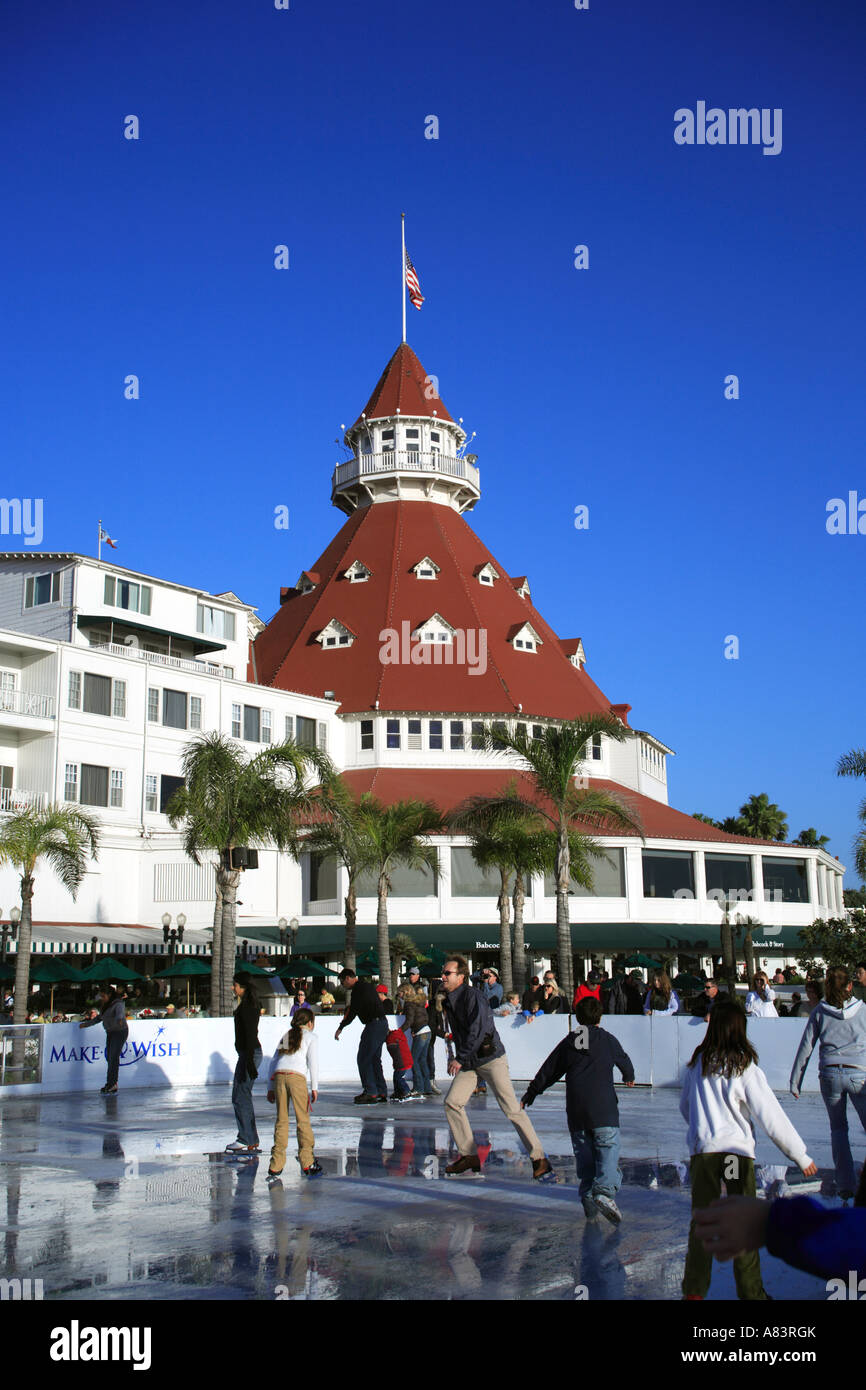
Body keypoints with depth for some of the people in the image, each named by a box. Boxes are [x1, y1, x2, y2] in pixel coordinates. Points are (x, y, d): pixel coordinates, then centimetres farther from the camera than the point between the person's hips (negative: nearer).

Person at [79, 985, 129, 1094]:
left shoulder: (118, 1004, -15)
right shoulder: (107, 1005, 14)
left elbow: (120, 1013, -37)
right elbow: (99, 1018, 27)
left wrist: (119, 1020, -58)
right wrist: (87, 1023, 33)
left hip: (120, 1032, -9)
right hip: (110, 1032, 9)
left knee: (113, 1058, -11)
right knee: (109, 1058, 4)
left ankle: (110, 1085, -9)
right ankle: (113, 1085, 5)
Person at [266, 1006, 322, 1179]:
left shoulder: (285, 1037, 27)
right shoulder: (311, 1037, 13)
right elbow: (312, 1061, 1)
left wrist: (270, 1088, 24)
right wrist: (314, 1087, 0)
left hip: (278, 1076, 5)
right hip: (296, 1076, -5)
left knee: (281, 1121, 9)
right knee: (303, 1120, 1)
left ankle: (276, 1165, 8)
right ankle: (307, 1163, -1)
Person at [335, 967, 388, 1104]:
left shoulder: (358, 988, -9)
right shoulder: (368, 985, 20)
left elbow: (353, 1011, -14)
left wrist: (340, 1028, -9)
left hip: (374, 1024, -10)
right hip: (382, 1023, 10)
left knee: (363, 1059, -5)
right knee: (374, 1059, 14)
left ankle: (370, 1093, -7)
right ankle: (381, 1093, 14)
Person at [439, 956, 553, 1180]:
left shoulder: (473, 996, -16)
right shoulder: (449, 1002, 10)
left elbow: (478, 1031, -23)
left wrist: (460, 1059, -22)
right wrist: (458, 1059, 13)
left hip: (491, 1058, -8)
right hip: (468, 1063, 8)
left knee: (511, 1109, -12)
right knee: (452, 1102, -2)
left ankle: (539, 1160, -7)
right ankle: (469, 1156, 9)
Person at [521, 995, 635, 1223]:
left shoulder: (568, 1042, 12)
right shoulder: (608, 1040, 7)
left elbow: (547, 1071, 17)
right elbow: (624, 1061, 26)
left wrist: (529, 1095, 28)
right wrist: (629, 1077, 49)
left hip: (575, 1111, 3)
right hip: (603, 1110, -3)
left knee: (584, 1155, 10)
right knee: (609, 1150, -5)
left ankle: (589, 1201, 3)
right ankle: (605, 1190, -28)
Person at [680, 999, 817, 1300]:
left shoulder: (698, 1063, 2)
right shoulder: (745, 1067, -10)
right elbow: (771, 1116, -10)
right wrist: (801, 1156, -2)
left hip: (702, 1149, 3)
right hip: (737, 1151, -3)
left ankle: (693, 1290, 14)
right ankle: (750, 1291, 12)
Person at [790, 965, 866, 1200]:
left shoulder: (820, 1012, 4)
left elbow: (806, 1047, 5)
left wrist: (795, 1081, 11)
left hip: (830, 1074, 2)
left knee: (838, 1129, 14)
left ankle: (845, 1185, 11)